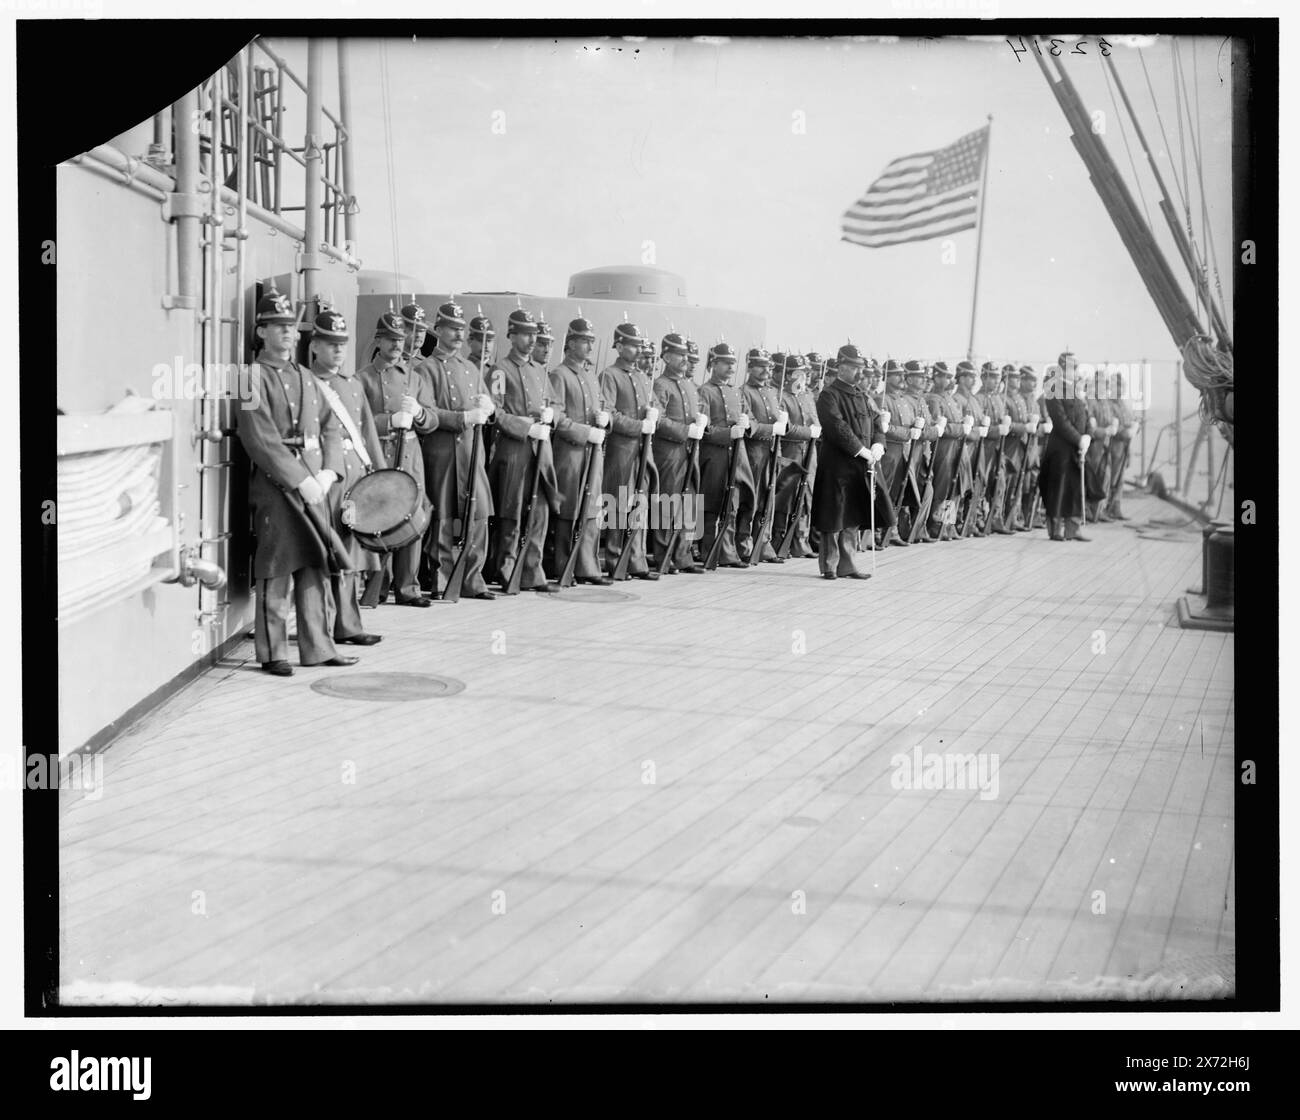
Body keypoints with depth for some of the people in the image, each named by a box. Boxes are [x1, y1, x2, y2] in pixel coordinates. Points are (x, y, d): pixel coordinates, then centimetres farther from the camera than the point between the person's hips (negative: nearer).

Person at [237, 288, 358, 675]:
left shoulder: (306, 378, 18)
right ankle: (273, 653, 6)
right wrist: (300, 479, -17)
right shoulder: (254, 376, -5)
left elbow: (330, 426, 13)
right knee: (276, 570, -3)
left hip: (314, 481, 7)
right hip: (275, 483, -7)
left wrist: (327, 472, -3)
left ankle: (318, 647, 16)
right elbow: (262, 439, -14)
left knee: (317, 565, 8)